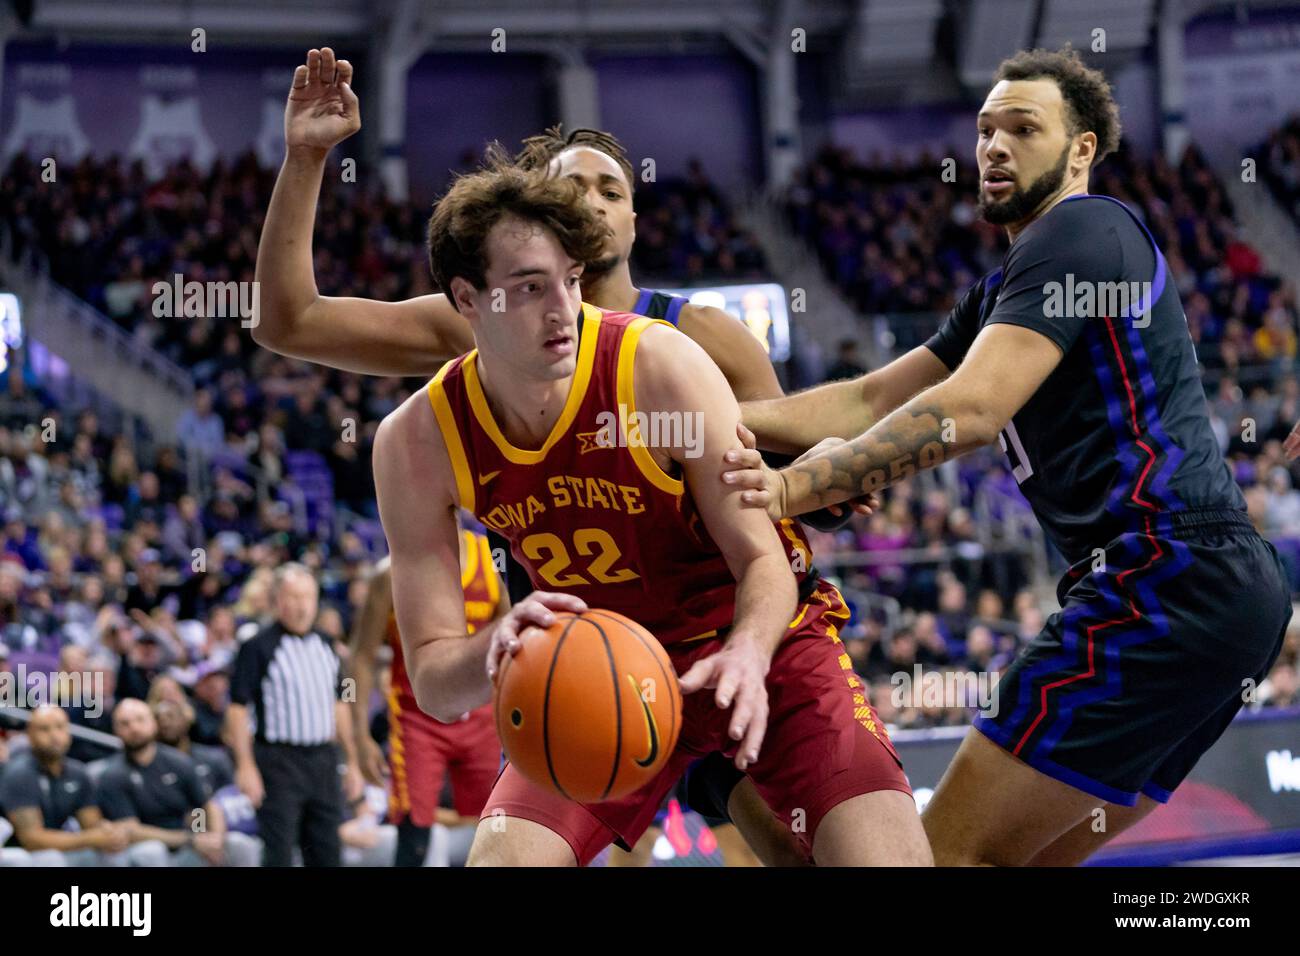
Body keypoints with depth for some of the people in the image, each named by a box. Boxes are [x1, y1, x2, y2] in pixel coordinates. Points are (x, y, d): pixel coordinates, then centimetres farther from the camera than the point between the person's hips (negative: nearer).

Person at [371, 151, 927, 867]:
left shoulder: (660, 365, -21)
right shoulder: (416, 442, -14)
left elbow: (764, 558, -18)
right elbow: (433, 681, -14)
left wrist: (748, 653, -40)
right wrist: (497, 650, -38)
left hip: (755, 646, -2)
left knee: (888, 859, -24)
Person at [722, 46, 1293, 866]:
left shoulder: (1081, 230, -5)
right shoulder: (1005, 290, 26)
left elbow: (969, 409, -18)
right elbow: (867, 402, 23)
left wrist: (795, 488, -22)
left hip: (1170, 575, -10)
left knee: (956, 851, -12)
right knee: (1024, 856, 17)